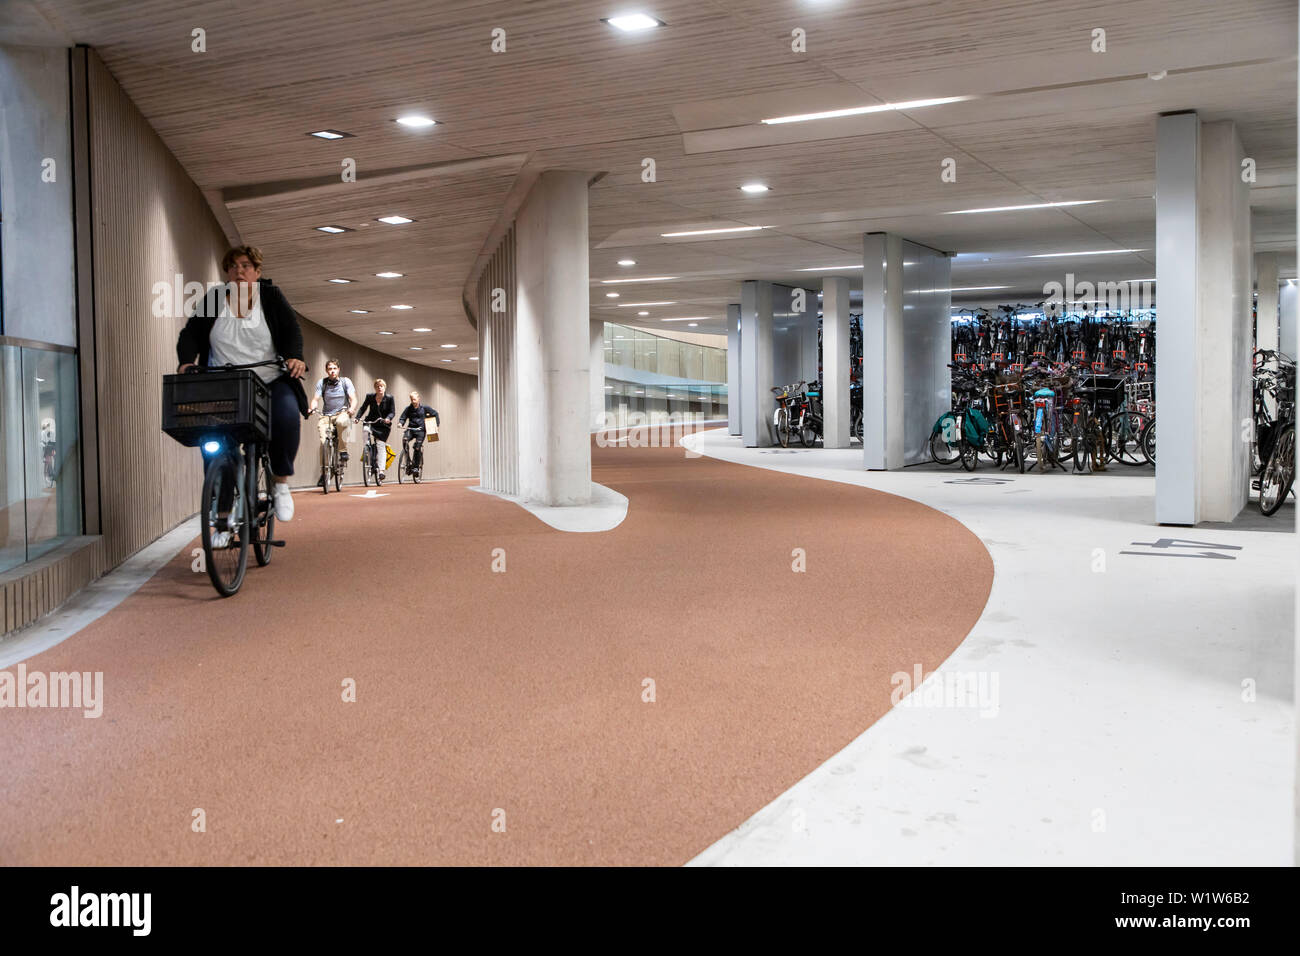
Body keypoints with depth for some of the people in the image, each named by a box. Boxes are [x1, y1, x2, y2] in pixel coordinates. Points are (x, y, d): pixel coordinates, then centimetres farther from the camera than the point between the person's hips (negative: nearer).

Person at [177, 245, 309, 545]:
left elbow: (292, 328, -2)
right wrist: (186, 361, -14)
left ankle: (280, 483, -8)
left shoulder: (271, 297, 8)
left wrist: (294, 356, -23)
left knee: (287, 417, -32)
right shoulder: (213, 301, 11)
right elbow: (190, 334, 7)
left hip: (270, 383, -2)